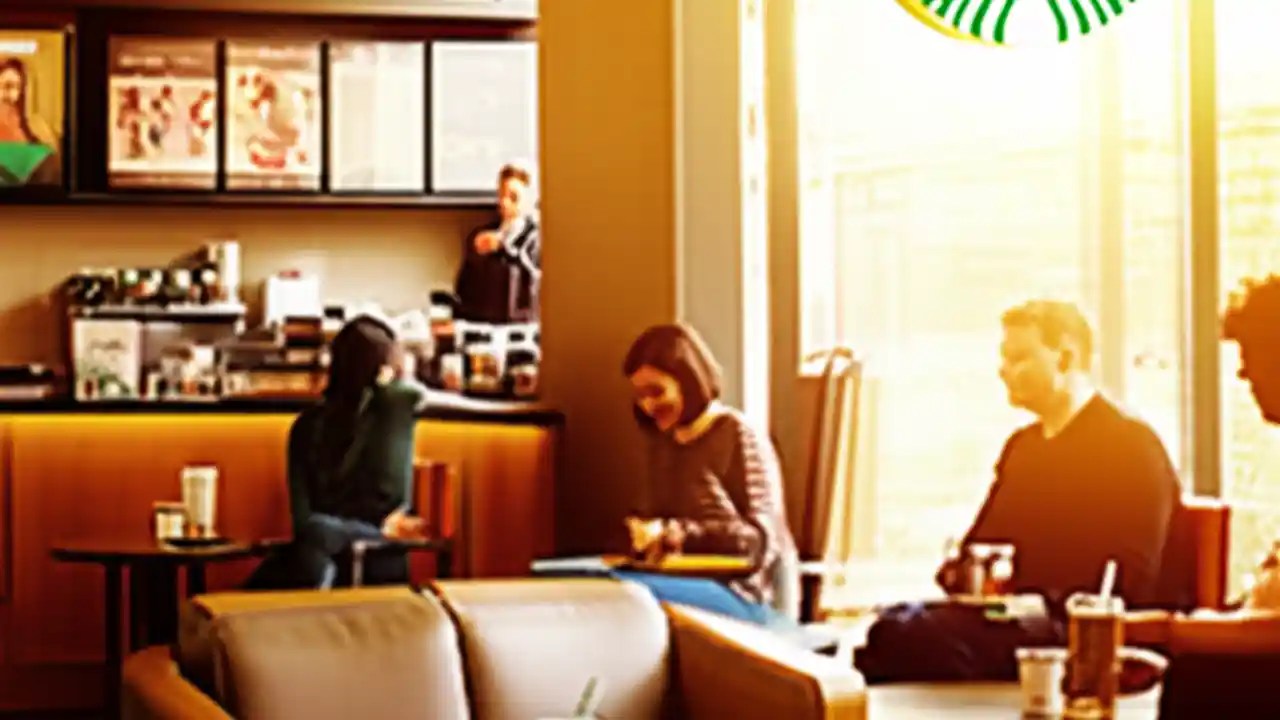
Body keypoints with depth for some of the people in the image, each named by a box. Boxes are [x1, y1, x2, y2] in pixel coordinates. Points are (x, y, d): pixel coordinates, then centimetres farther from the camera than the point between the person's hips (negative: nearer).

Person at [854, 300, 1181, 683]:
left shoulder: (1132, 444, -2)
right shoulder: (1023, 443, 25)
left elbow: (1131, 581, -11)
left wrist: (1044, 601, -20)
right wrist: (957, 571, 2)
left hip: (1076, 632, -8)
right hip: (1008, 615, 8)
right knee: (891, 622, -22)